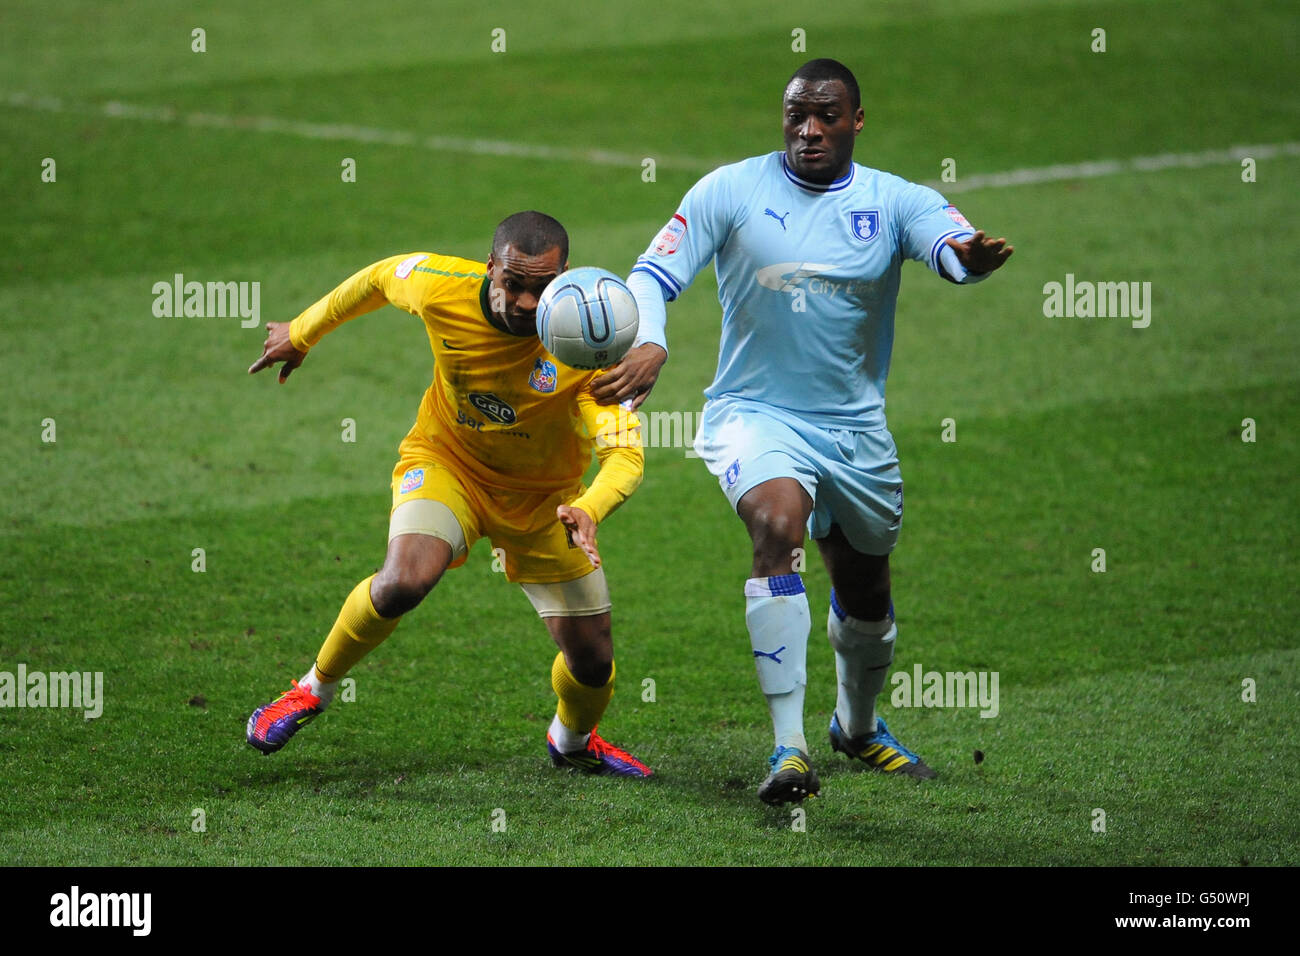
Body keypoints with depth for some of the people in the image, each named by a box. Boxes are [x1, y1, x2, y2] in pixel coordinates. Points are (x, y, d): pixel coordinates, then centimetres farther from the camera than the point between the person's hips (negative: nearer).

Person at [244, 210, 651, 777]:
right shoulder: (440, 287, -24)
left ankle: (572, 741, 40)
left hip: (543, 498, 1)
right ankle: (315, 690, -4)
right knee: (403, 582, -32)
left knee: (592, 661, 2)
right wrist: (302, 334, 13)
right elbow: (379, 278, 0)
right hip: (445, 460, 0)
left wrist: (589, 508, -58)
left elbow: (625, 454, -36)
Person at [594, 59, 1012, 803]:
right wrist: (649, 345, -29)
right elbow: (654, 275, -7)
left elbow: (952, 246, -22)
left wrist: (971, 256, -48)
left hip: (856, 428, 3)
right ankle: (789, 747, -33)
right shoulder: (730, 191, -5)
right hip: (754, 414, -3)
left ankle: (858, 725, 50)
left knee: (867, 591, 17)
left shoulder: (894, 202, -3)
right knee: (779, 524, -32)